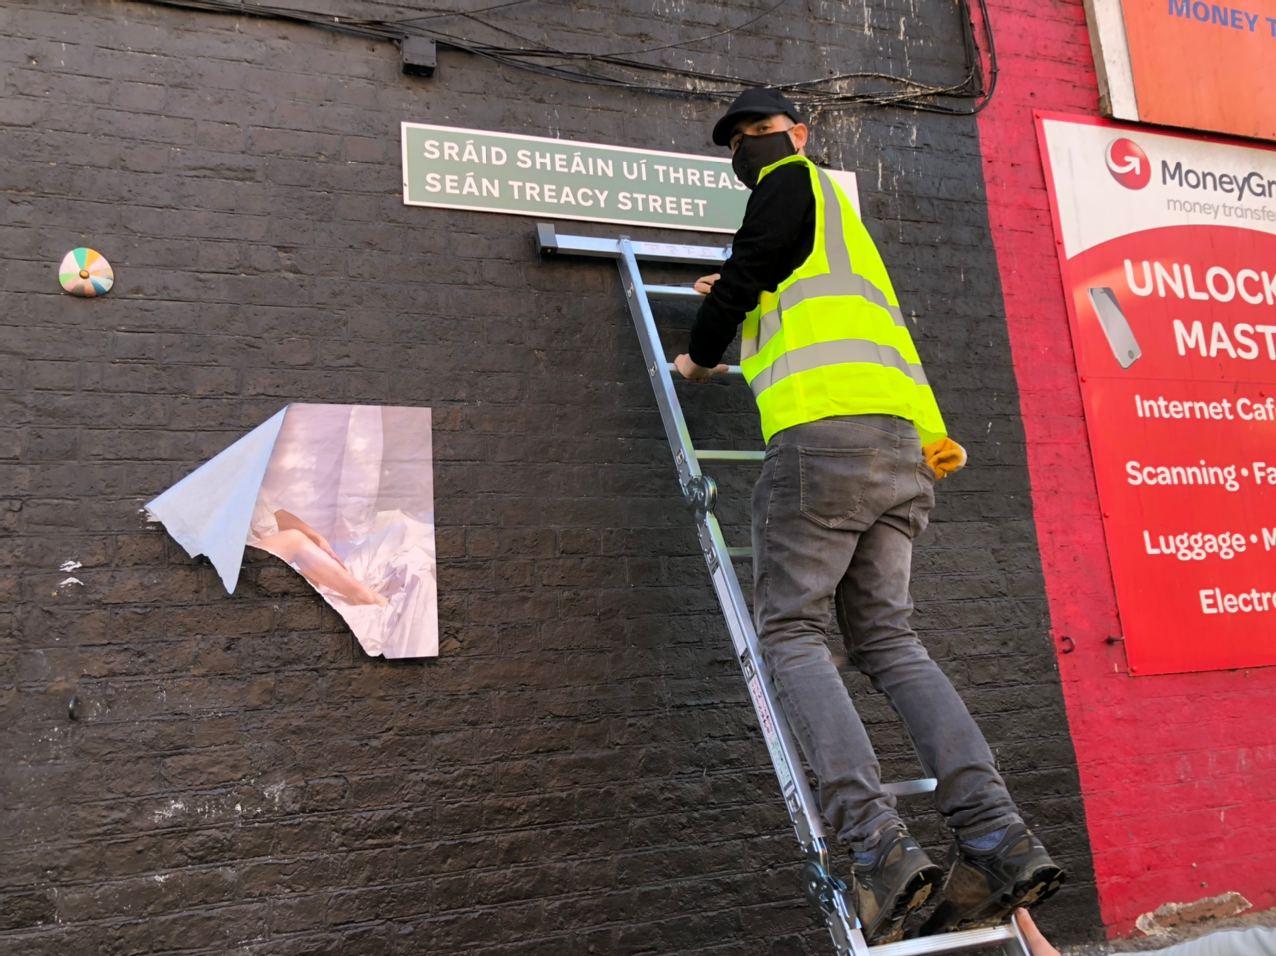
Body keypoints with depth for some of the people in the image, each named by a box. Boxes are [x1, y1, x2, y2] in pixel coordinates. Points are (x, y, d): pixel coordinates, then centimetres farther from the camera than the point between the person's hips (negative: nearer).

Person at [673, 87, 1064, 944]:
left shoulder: (792, 182, 12)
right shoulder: (833, 212, 36)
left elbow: (744, 272, 5)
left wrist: (700, 355, 22)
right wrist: (736, 297, 58)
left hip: (828, 430, -8)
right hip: (904, 439, 8)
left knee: (791, 633, -7)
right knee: (886, 636, 5)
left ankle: (879, 847, -19)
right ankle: (1000, 840, -6)